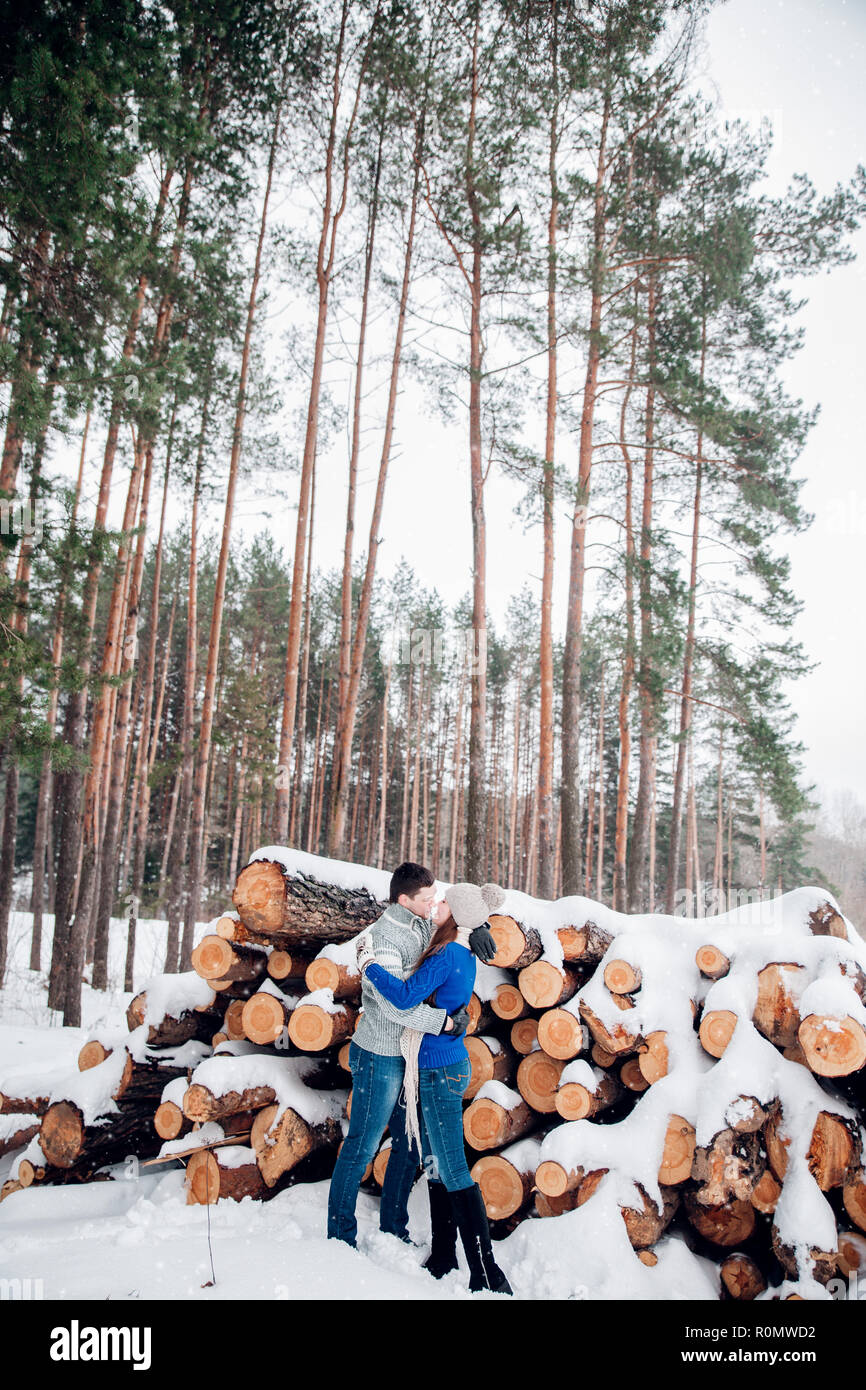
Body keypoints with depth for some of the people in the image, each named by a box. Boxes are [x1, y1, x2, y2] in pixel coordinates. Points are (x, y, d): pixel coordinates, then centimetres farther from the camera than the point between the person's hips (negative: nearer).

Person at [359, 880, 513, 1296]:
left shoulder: (448, 956, -20)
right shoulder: (464, 956, 8)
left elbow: (405, 996, -29)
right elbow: (425, 988, 25)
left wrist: (367, 962, -17)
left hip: (441, 1071, -9)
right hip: (446, 1065, 9)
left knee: (453, 1173, -4)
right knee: (434, 1165, 17)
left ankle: (487, 1276, 3)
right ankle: (443, 1261, 28)